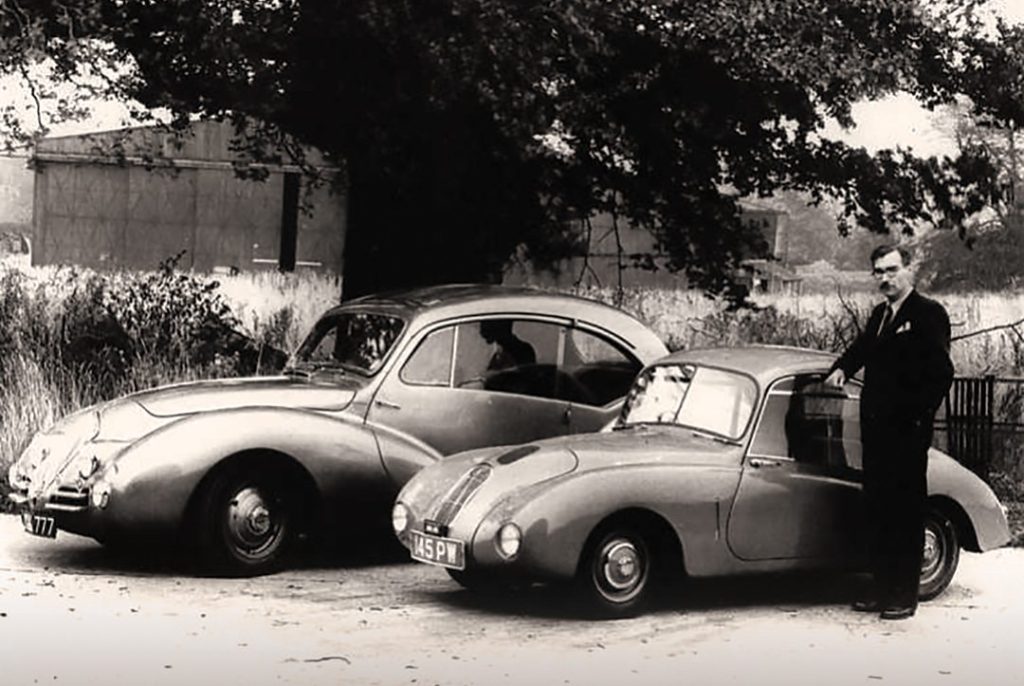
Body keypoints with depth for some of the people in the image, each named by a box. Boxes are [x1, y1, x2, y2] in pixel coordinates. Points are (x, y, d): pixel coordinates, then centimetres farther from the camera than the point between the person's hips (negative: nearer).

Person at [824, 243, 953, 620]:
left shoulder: (929, 314, -8)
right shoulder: (879, 315, 16)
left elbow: (941, 373, -13)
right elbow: (862, 348, 30)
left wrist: (918, 417, -16)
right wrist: (842, 367, 10)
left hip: (907, 434, -8)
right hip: (875, 430, 8)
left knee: (906, 513, -1)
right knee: (876, 511, 11)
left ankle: (905, 595, 5)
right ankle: (882, 588, 19)